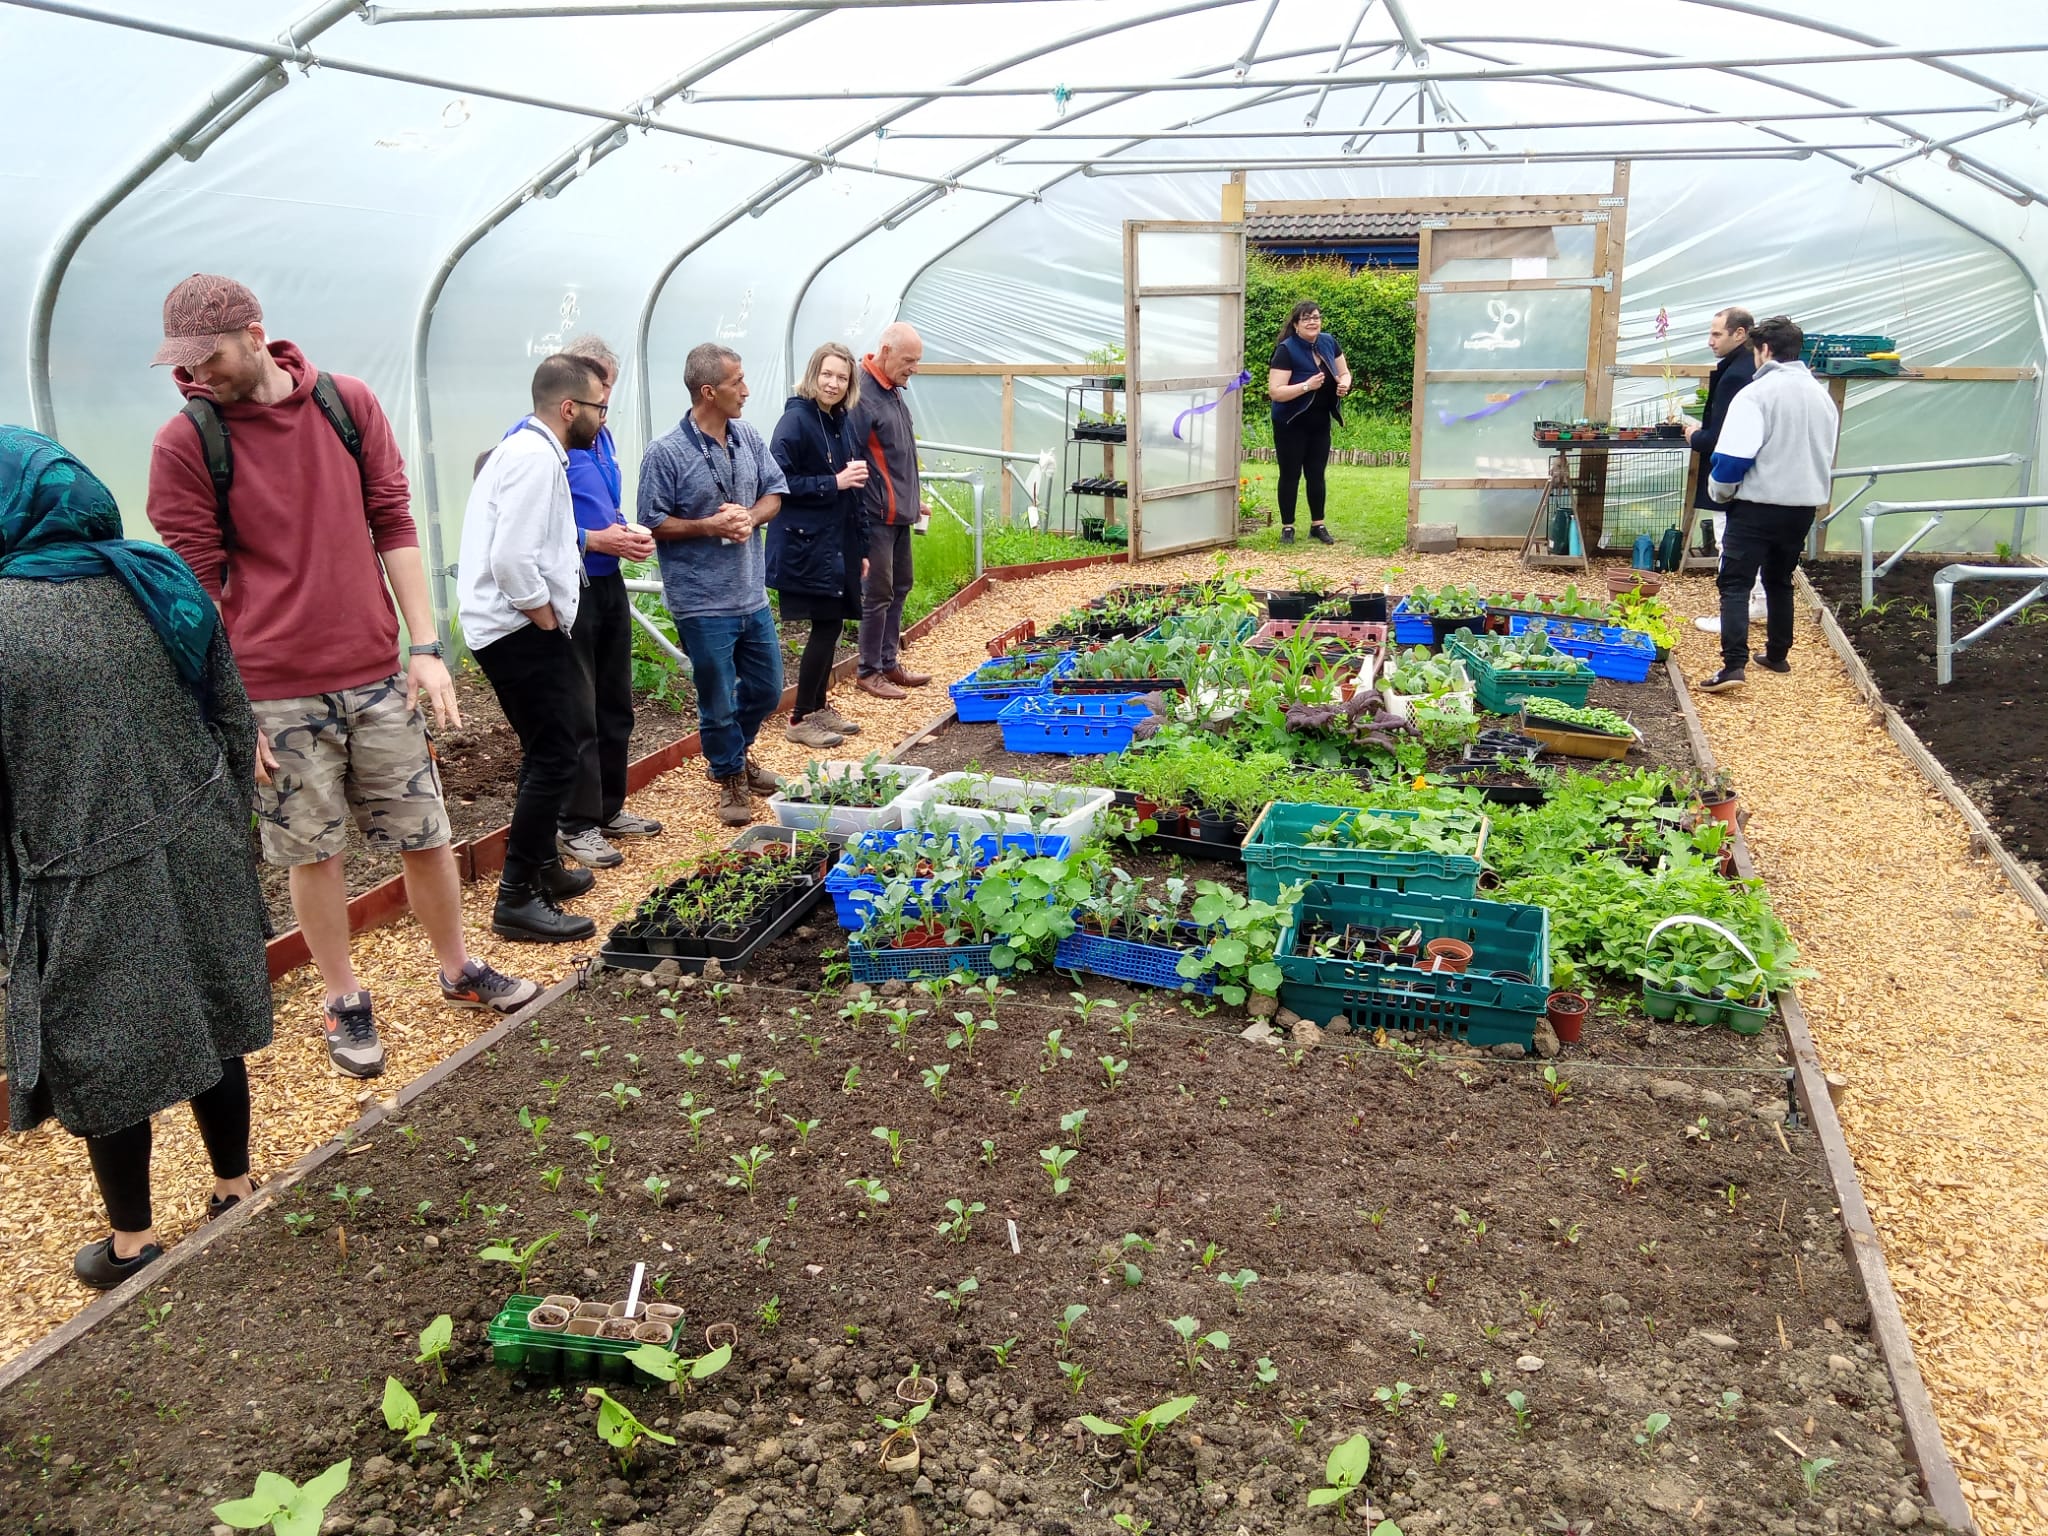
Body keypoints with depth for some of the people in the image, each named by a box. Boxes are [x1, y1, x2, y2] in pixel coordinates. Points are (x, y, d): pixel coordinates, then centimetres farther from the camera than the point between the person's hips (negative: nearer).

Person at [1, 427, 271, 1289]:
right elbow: (235, 722, 4)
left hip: (87, 890, -4)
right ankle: (236, 1191, 36)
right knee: (207, 1023, 20)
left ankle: (132, 1244, 28)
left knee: (102, 1056, 12)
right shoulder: (164, 584, -3)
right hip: (198, 861, 5)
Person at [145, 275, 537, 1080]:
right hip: (275, 695, -2)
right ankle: (345, 1000, 26)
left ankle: (458, 969, 31)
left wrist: (426, 647, -2)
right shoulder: (184, 443, -5)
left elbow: (393, 525, 4)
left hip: (378, 677, 2)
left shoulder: (348, 403, 1)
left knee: (425, 833, 11)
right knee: (314, 852, 8)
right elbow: (197, 587, -4)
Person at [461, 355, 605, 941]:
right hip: (519, 630, -11)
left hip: (531, 628, 11)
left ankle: (541, 865, 34)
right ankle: (517, 899, -1)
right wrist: (550, 624, -15)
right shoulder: (535, 457, -18)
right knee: (554, 756, -8)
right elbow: (512, 561, -26)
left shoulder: (536, 451, 15)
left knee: (569, 734, 21)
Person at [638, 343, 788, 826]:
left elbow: (774, 491, 11)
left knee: (767, 689, 18)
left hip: (752, 595, 6)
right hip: (702, 604, -6)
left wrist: (751, 517, -10)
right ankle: (730, 779, 28)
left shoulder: (748, 439, 4)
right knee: (718, 702, 7)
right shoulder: (667, 453, -14)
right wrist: (709, 526, -20)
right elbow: (654, 524, -11)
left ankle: (736, 751, 44)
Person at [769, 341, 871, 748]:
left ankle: (818, 708, 25)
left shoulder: (842, 422, 12)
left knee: (831, 625, 11)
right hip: (807, 544, -8)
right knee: (826, 626, -6)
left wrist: (861, 546, 16)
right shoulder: (796, 420, -12)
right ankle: (800, 720, 5)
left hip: (838, 543, 8)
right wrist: (834, 483, -20)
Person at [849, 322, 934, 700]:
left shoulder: (893, 393, 11)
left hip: (900, 513, 10)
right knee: (877, 595, -2)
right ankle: (869, 672, 10)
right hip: (877, 516, -10)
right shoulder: (862, 396, -18)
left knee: (900, 587, 16)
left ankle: (889, 663, 27)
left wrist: (915, 500, 21)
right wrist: (859, 522, -20)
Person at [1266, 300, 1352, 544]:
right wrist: (1307, 386, -31)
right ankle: (1287, 527, 13)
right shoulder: (1286, 350, -18)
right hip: (1292, 424, -5)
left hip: (1320, 423, 5)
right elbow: (1275, 392, -23)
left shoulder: (1328, 343, 0)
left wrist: (1344, 384, -11)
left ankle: (1317, 526, 21)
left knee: (1316, 474, 12)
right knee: (1290, 475, 3)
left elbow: (1344, 373, 13)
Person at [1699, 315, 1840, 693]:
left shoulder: (1756, 393, -15)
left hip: (1757, 506, -7)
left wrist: (1720, 490, -3)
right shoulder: (1821, 395, 8)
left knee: (1735, 583, -6)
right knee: (1780, 580, 22)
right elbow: (1826, 452, 18)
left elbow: (1734, 455, -20)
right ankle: (1777, 655, 30)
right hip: (1803, 505, 7)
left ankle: (1733, 665, -17)